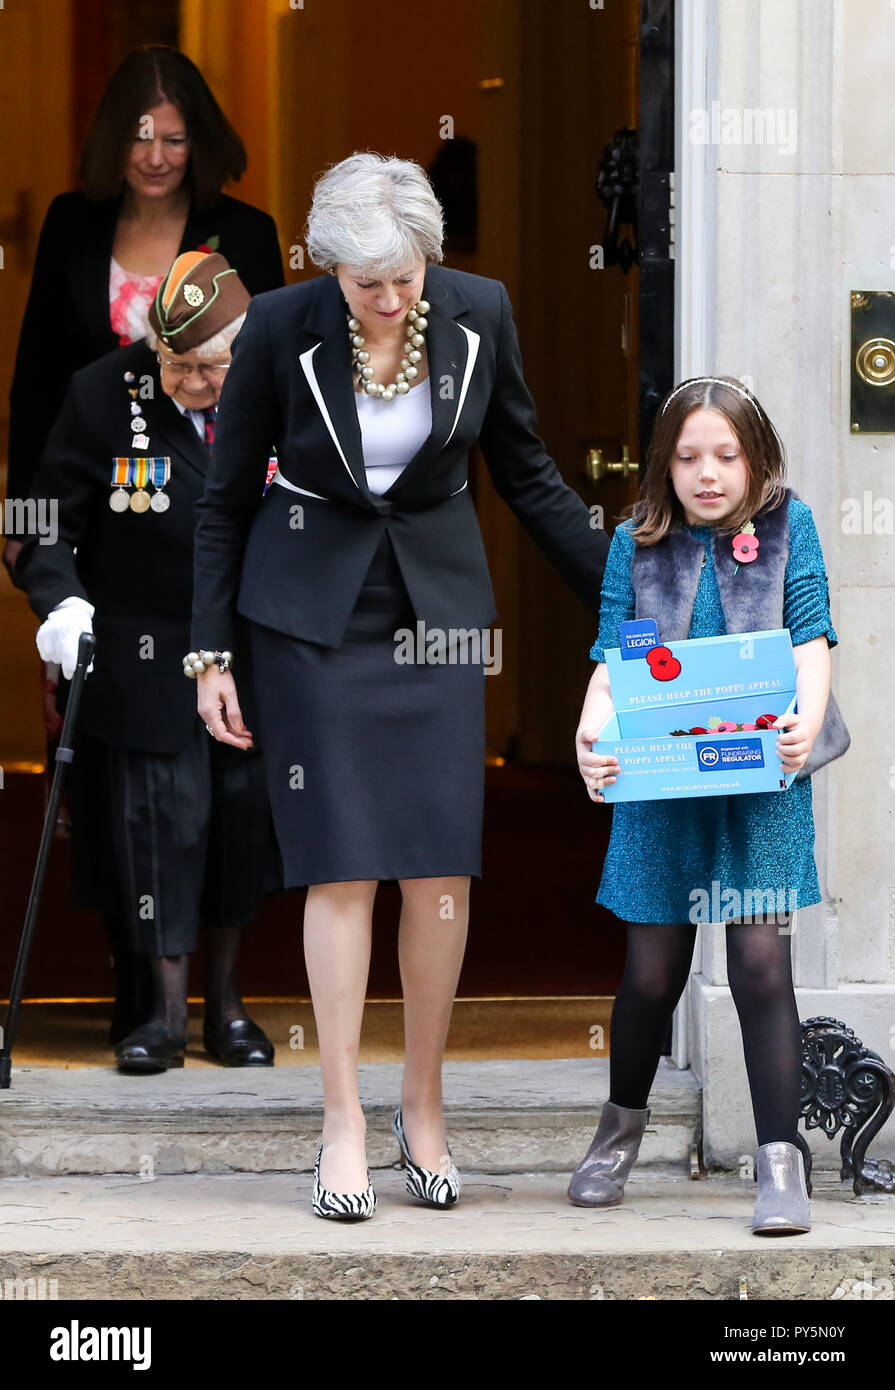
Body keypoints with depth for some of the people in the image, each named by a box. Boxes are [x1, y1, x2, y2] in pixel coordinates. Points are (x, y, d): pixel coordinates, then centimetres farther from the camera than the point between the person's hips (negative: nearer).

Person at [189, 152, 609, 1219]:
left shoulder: (477, 313, -6)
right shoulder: (280, 329, -12)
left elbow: (525, 473, 7)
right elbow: (226, 497, -1)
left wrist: (622, 599, 6)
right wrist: (210, 656, -2)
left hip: (437, 602, 2)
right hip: (313, 609, -2)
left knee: (442, 866, -3)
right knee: (342, 866, -6)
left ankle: (424, 1110, 10)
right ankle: (344, 1124, -1)